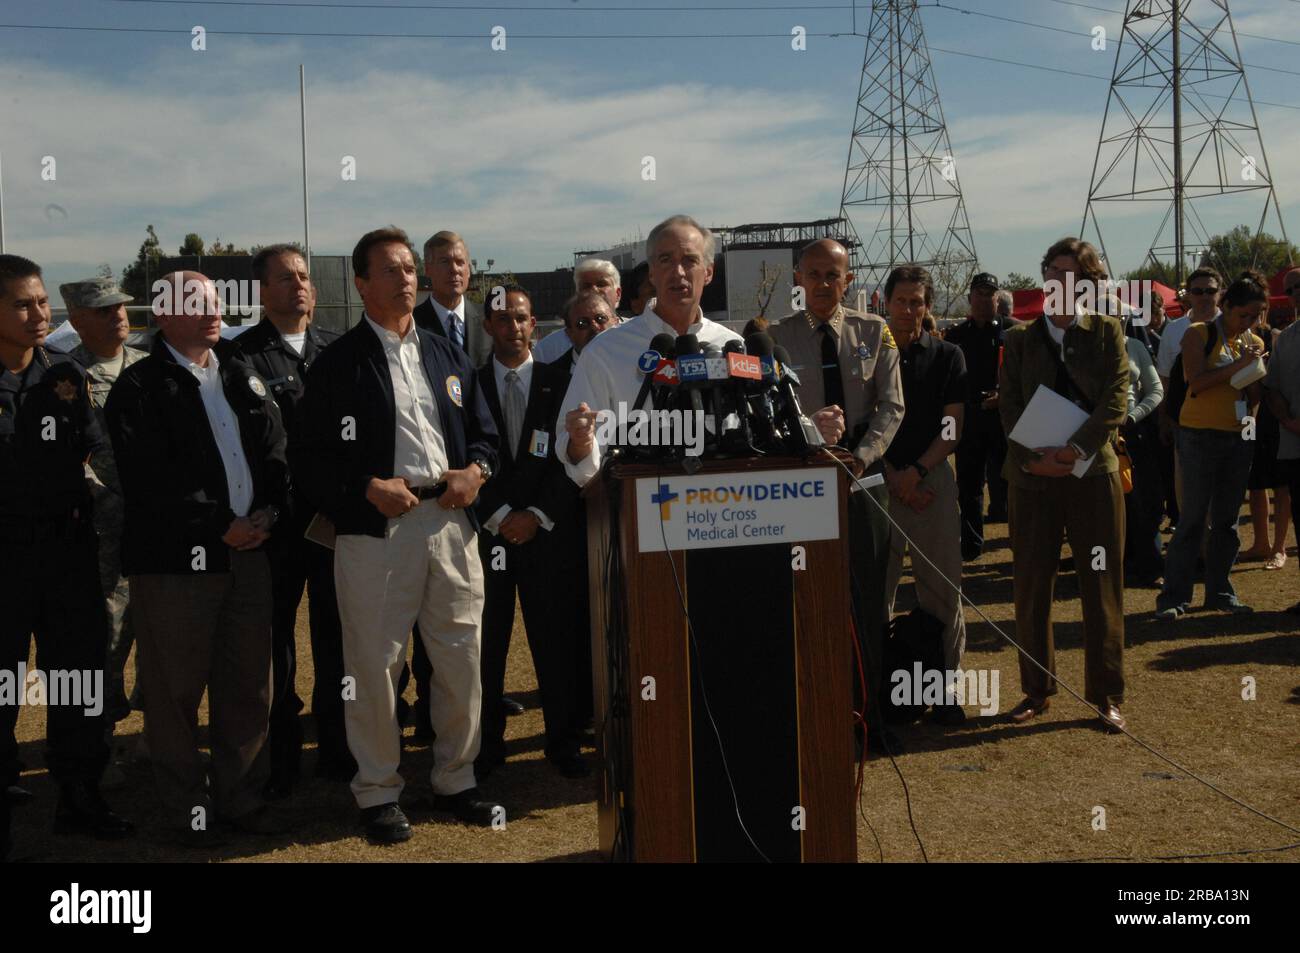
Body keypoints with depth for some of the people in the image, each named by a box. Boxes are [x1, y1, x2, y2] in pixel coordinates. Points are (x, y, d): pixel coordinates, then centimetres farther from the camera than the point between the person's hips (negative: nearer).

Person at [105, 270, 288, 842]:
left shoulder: (241, 375, 15)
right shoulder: (140, 387, -4)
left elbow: (274, 450, 11)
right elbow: (148, 482, -14)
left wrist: (267, 514, -5)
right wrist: (220, 527, -13)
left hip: (249, 549, 6)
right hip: (176, 558, -5)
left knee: (249, 682, 11)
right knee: (176, 688, 3)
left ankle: (242, 795, 24)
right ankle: (187, 808, 17)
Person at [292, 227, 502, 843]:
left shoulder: (447, 354, 16)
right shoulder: (338, 363, 0)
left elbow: (483, 429, 19)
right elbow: (308, 456, -3)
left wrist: (475, 470, -1)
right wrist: (368, 488, -15)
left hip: (450, 520, 4)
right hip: (376, 530, -4)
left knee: (463, 660, 9)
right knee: (374, 665, 3)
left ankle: (455, 780, 25)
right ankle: (377, 792, 19)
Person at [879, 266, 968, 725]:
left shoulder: (947, 356, 8)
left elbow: (952, 427, 2)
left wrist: (916, 472, -11)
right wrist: (892, 479, -7)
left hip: (933, 479, 0)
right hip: (879, 480, 0)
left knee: (941, 587, 1)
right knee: (876, 586, 1)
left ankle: (944, 686, 9)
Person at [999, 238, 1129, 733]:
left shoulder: (1107, 332, 3)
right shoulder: (1021, 337, 8)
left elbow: (1116, 400, -7)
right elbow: (1009, 405, 1)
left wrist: (1074, 449, -19)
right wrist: (1033, 458, -14)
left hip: (1093, 472, -1)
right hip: (1032, 477, 1)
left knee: (1102, 588, 3)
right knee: (1030, 587, 5)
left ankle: (1106, 696, 14)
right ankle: (1036, 691, 19)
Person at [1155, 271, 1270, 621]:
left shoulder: (1255, 343, 11)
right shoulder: (1199, 334, -4)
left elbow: (1254, 399, 12)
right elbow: (1196, 382, -17)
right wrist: (1238, 365, -20)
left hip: (1239, 437, 6)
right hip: (1200, 435, -5)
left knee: (1227, 520, 11)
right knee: (1193, 519, -6)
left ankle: (1219, 591, 20)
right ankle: (1174, 596, 0)